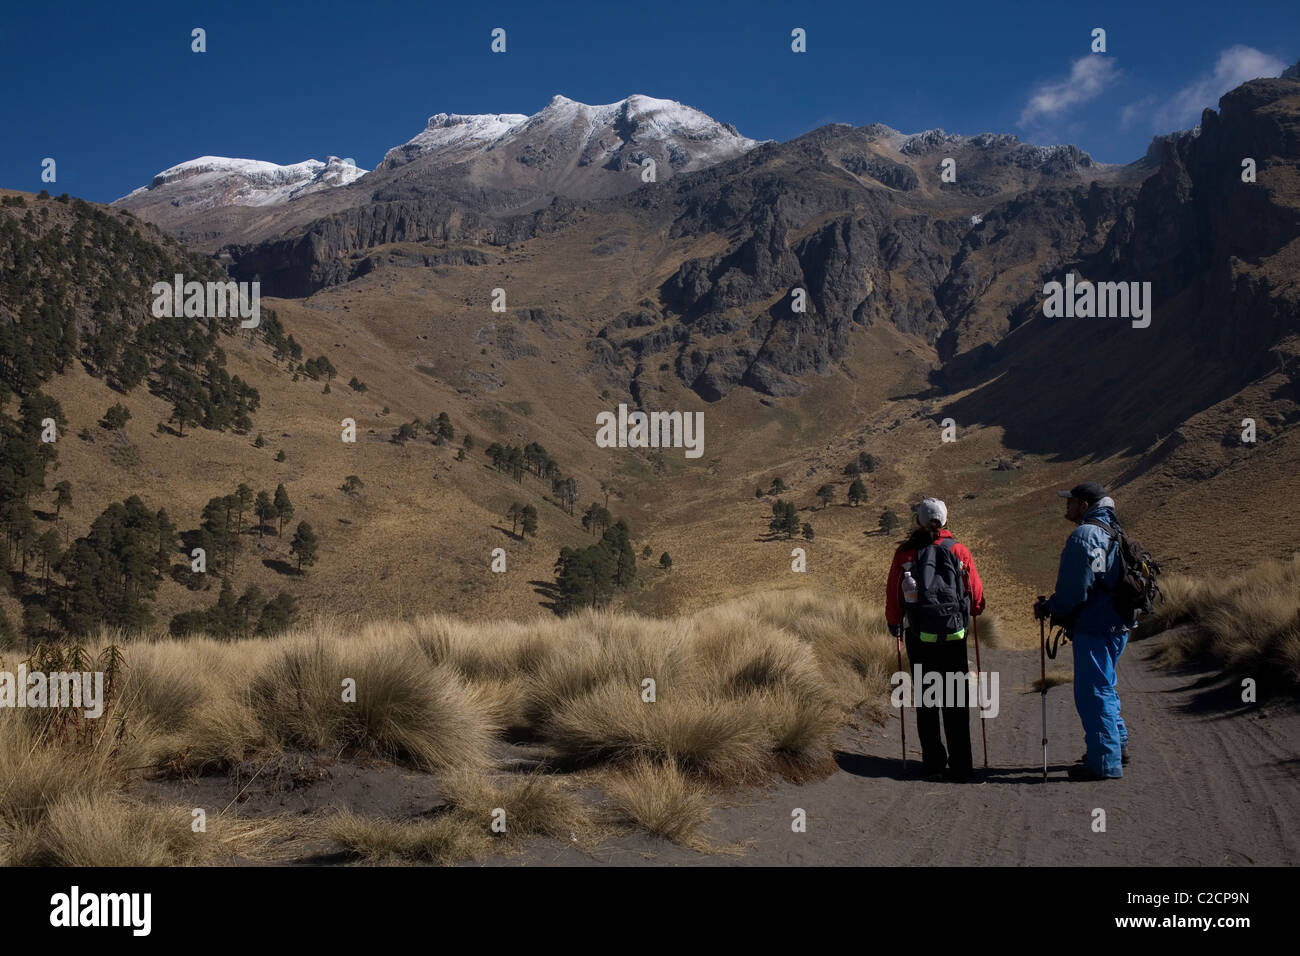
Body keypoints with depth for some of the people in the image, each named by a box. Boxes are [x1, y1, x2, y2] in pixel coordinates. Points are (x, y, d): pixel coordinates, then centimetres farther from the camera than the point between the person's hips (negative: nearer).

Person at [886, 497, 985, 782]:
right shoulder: (959, 551, -2)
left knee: (926, 703, 11)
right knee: (956, 704, 6)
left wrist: (894, 624, 20)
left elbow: (892, 596, 3)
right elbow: (977, 598, 2)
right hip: (954, 636, 0)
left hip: (919, 638, 0)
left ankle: (933, 764, 12)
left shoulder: (905, 553, -3)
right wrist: (972, 612, 25)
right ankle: (960, 767, 6)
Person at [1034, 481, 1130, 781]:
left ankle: (1105, 762, -2)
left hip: (1093, 627, -10)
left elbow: (1075, 588, -20)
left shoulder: (1084, 535, -16)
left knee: (1093, 692, -5)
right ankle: (1117, 744, 32)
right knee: (1103, 687, 22)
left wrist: (1048, 608, -5)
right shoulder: (1112, 534, 16)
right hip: (1116, 624, 10)